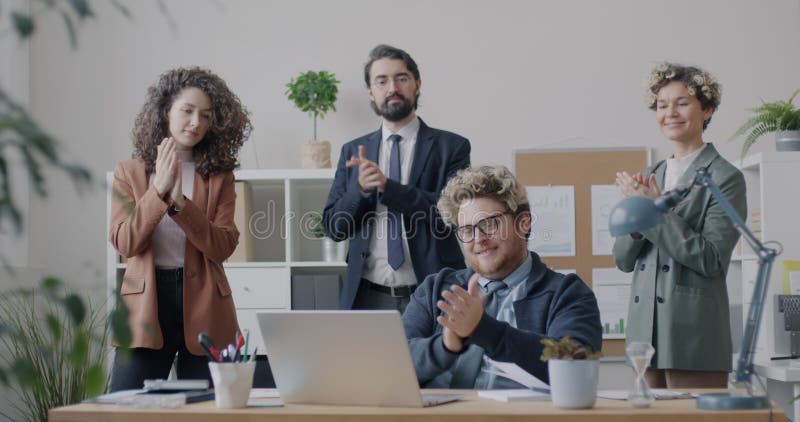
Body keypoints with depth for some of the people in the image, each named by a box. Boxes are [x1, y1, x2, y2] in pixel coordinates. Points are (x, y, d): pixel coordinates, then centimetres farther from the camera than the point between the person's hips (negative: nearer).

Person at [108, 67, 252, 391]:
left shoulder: (219, 176, 6)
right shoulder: (129, 172, 7)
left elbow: (223, 247, -6)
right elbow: (125, 243, -5)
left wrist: (178, 202, -18)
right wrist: (158, 190, -16)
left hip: (203, 308, 1)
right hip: (145, 304, -1)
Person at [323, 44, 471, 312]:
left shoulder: (451, 147, 1)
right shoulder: (353, 152, 10)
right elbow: (333, 227, 6)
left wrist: (388, 187, -19)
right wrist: (360, 188, -13)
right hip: (367, 298, 2)